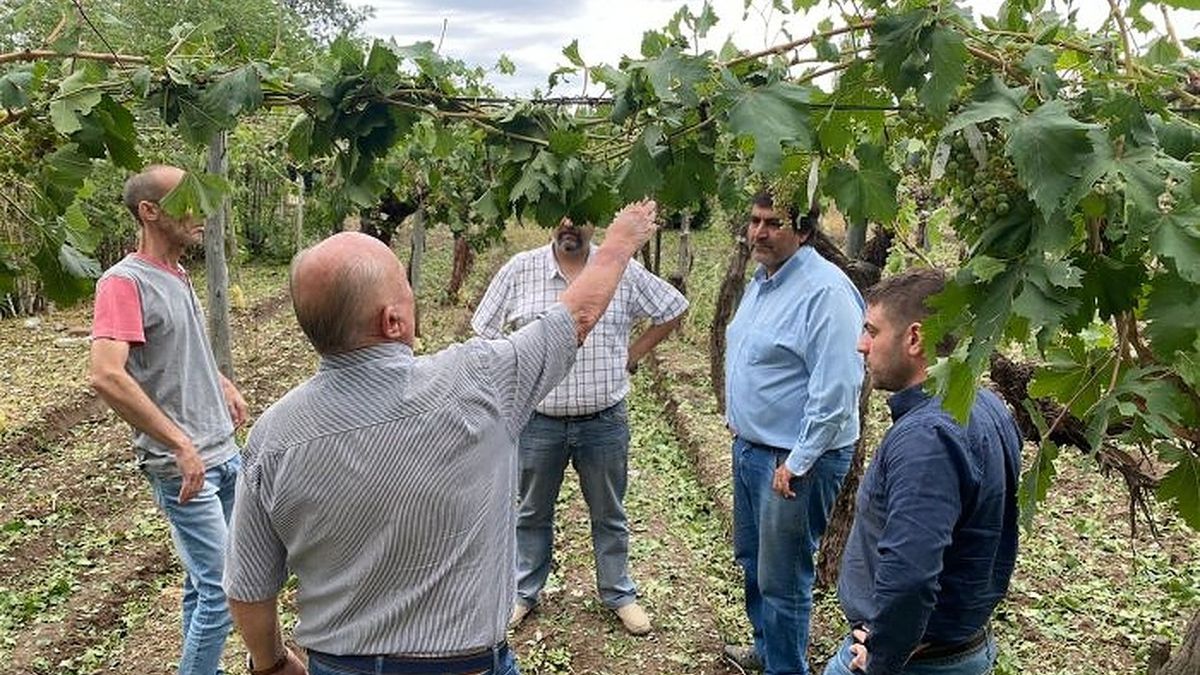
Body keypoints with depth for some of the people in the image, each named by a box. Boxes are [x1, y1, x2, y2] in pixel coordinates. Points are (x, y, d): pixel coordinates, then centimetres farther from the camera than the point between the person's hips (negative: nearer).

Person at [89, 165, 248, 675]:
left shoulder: (178, 276, 11)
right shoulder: (124, 283, -15)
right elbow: (106, 376, -27)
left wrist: (225, 386, 18)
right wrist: (182, 445, -24)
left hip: (223, 452, 8)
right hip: (183, 465, -8)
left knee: (204, 578, 18)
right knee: (220, 588, -5)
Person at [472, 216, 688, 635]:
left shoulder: (624, 272, -3)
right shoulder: (519, 270, -4)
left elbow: (673, 309, 9)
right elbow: (485, 334, 4)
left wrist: (633, 355, 4)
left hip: (605, 422, 0)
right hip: (537, 422, 0)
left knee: (609, 514, 16)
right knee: (532, 513, 16)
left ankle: (619, 594, 33)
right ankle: (523, 592, 34)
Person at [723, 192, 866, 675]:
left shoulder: (825, 291, -22)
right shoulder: (762, 281, 8)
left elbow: (836, 390, -26)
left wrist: (797, 463, -22)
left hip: (794, 459, -10)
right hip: (750, 446, 10)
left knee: (782, 580, 4)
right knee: (751, 557, 24)